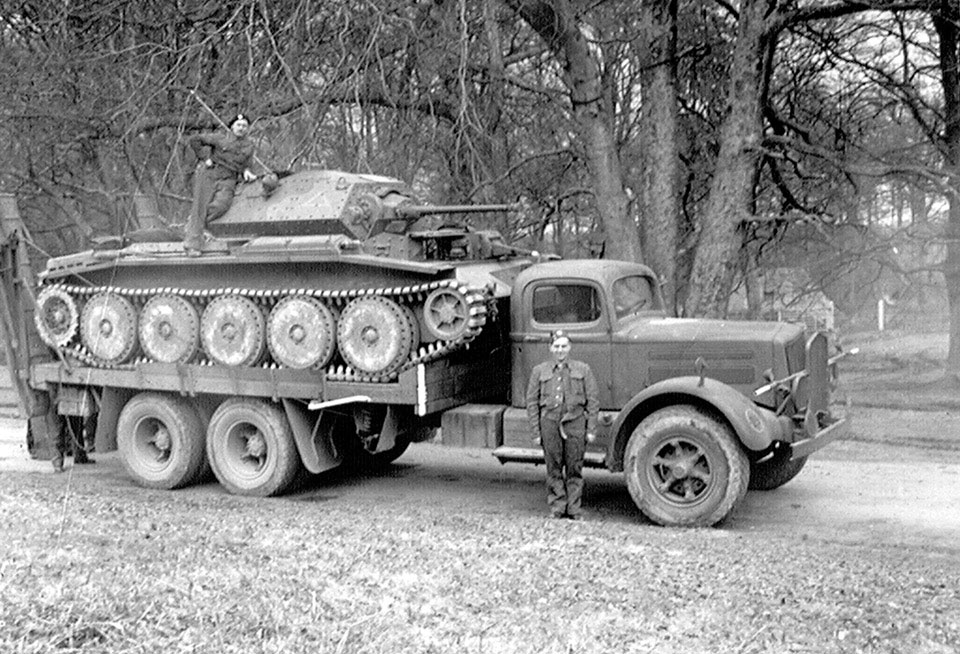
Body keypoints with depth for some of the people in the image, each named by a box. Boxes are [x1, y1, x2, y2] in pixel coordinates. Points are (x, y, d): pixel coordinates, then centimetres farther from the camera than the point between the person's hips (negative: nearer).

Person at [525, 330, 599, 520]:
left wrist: (591, 430, 0)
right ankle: (557, 507, 11)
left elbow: (592, 401, 7)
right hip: (550, 422, 0)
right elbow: (532, 403, 8)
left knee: (574, 468, 1)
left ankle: (573, 508, 9)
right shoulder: (539, 371, 9)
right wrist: (536, 433, 3)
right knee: (554, 469, 3)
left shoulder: (583, 369, 8)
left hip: (575, 421, 0)